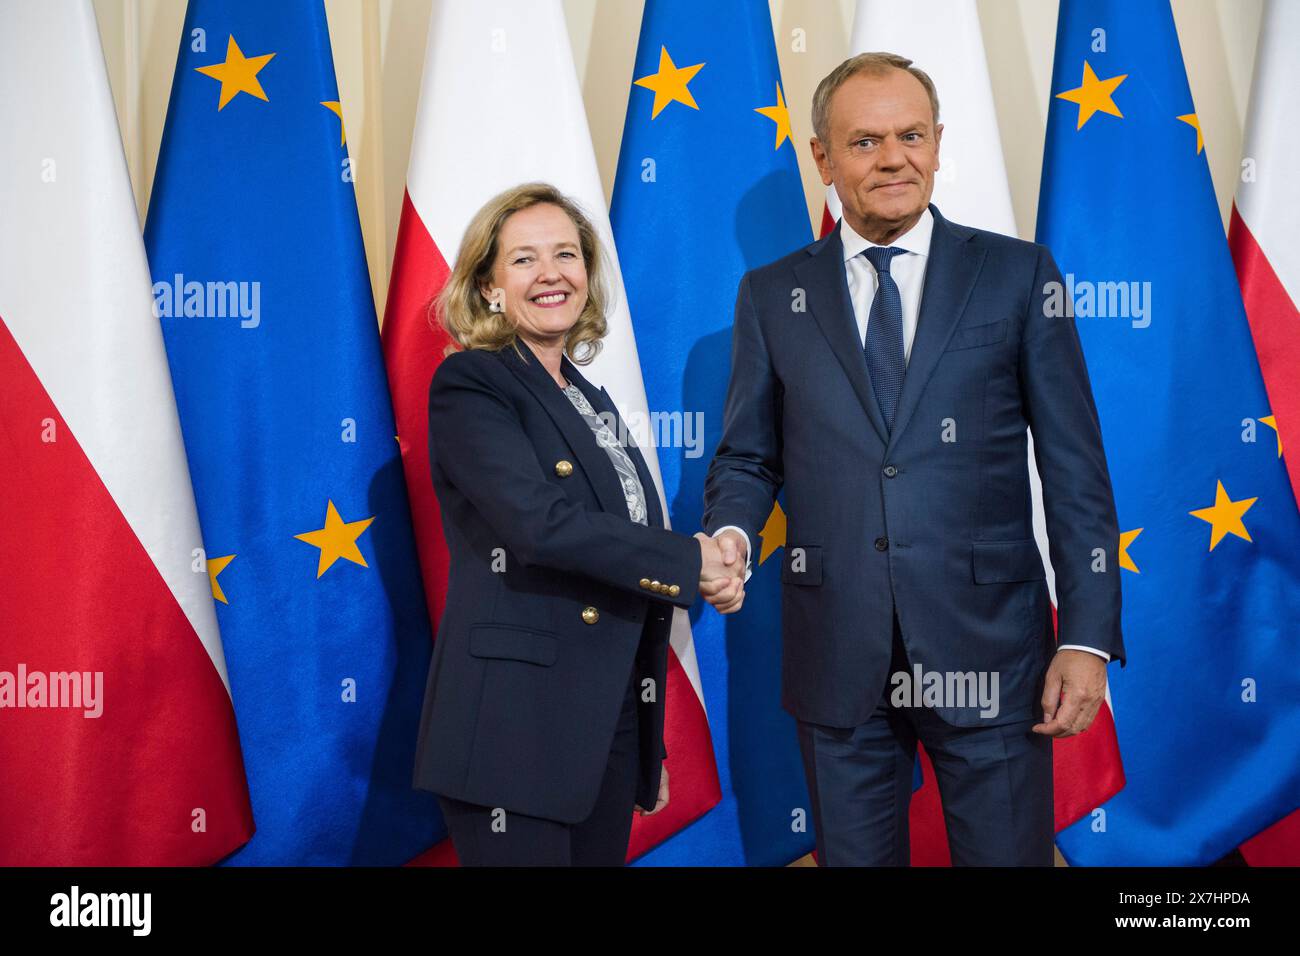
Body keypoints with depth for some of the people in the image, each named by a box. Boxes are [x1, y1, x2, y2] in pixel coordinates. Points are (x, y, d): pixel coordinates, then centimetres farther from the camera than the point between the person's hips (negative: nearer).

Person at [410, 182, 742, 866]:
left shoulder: (591, 399, 17)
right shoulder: (470, 385, -6)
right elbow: (537, 521, -22)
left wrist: (649, 748, 21)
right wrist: (688, 560, -12)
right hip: (515, 730, -7)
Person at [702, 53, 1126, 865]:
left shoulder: (1018, 275, 3)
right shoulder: (771, 296, 7)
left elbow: (1076, 470, 0)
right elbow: (748, 457, 11)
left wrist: (1089, 638, -6)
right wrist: (731, 534, -11)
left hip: (987, 646, -1)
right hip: (837, 659, 2)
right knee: (854, 855, 11)